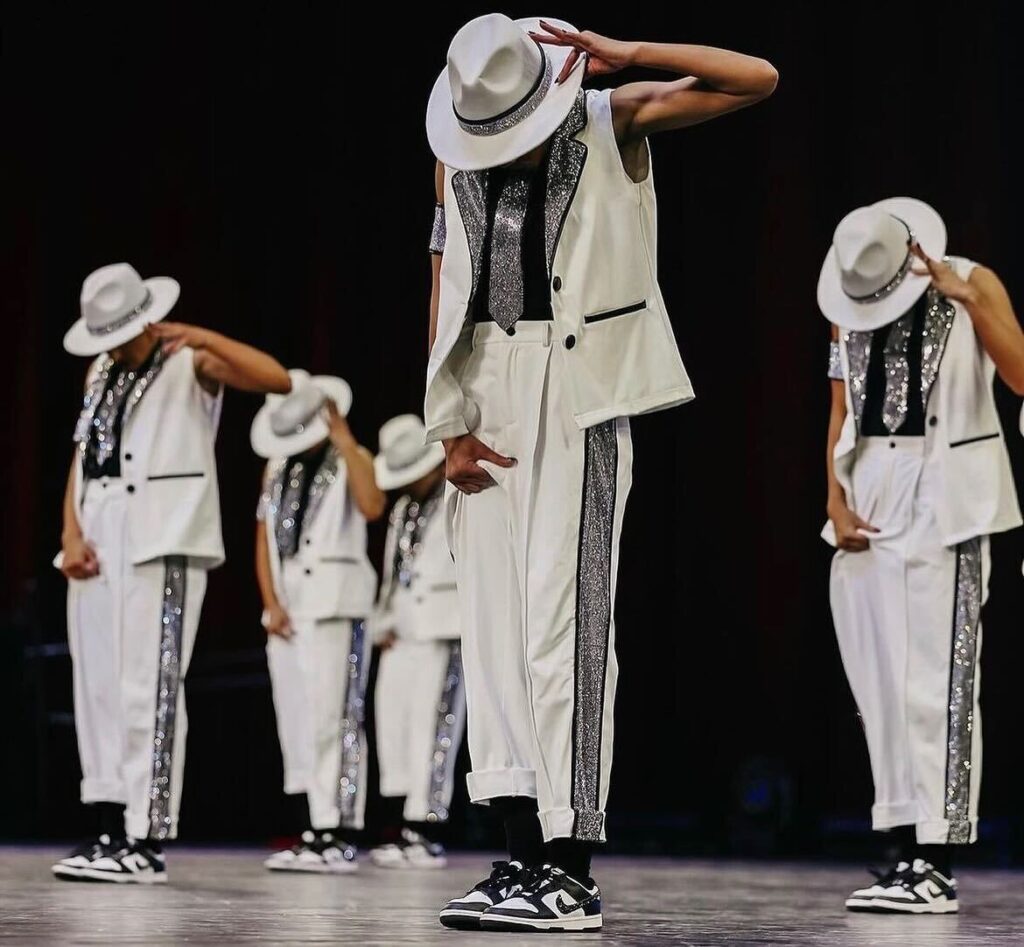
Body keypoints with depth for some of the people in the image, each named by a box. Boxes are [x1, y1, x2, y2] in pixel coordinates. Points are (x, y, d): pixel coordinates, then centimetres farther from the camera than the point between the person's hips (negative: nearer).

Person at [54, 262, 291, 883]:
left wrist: (203, 337, -21)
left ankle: (146, 844, -13)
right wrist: (72, 534, 3)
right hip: (99, 547, 7)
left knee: (149, 692, -11)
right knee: (98, 691, 5)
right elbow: (82, 457, 17)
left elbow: (277, 379, -14)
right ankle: (112, 831, 9)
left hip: (162, 545, -7)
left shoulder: (191, 365, 0)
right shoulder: (102, 372, 20)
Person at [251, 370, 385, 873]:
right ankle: (309, 832, 8)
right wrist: (271, 603, 3)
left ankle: (335, 836, -13)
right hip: (286, 605, 6)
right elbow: (263, 539, 15)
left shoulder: (351, 459, 2)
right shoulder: (277, 466, 19)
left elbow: (372, 506, -19)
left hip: (333, 603, -6)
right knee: (293, 724, 5)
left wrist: (345, 443, -17)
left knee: (330, 718, -12)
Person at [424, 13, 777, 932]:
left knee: (562, 622, -11)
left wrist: (624, 53, -14)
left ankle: (572, 871, -10)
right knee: (492, 623, 2)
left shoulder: (615, 124, 0)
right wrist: (450, 427, 3)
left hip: (579, 397, -5)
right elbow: (447, 291, 10)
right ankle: (523, 855, 7)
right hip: (488, 401, 5)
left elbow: (758, 79, -8)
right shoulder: (458, 155, 12)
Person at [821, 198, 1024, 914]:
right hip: (871, 496, 5)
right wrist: (837, 500, 3)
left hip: (945, 496, -5)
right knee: (881, 684, 3)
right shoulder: (849, 304, 12)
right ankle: (908, 852, 7)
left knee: (937, 681, -10)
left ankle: (936, 866, -10)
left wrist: (966, 299, -20)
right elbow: (841, 413, 14)